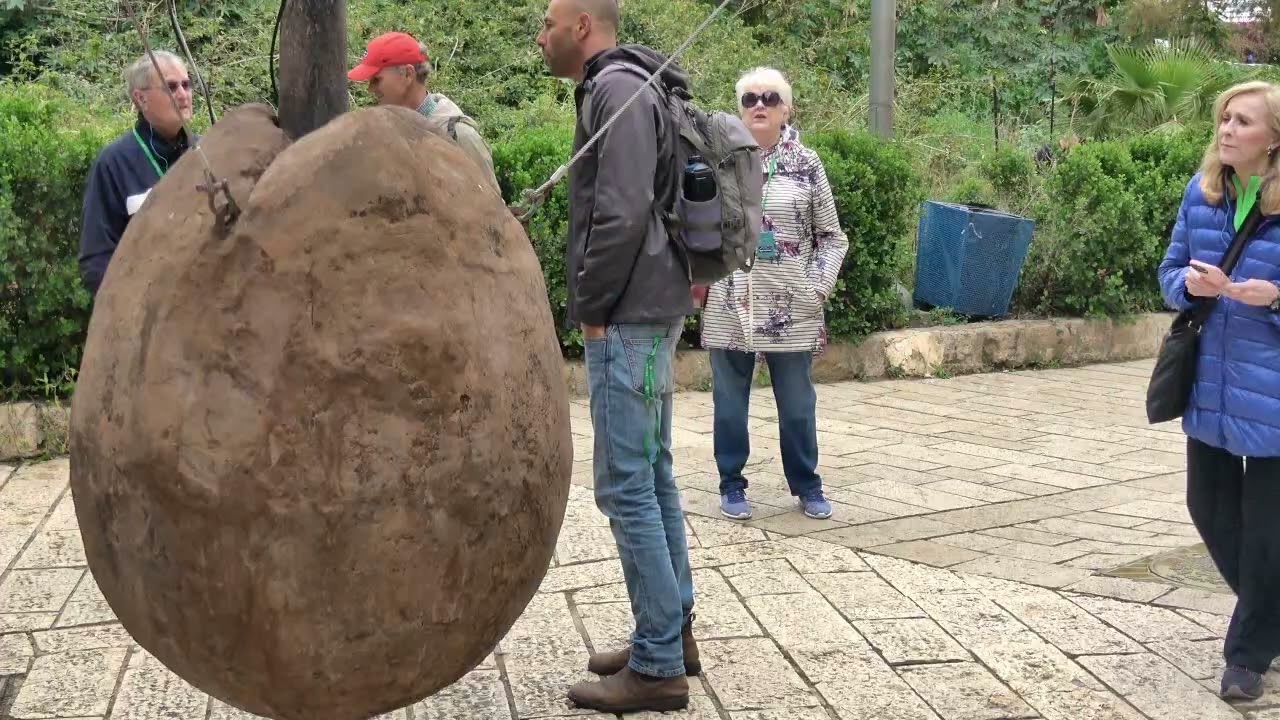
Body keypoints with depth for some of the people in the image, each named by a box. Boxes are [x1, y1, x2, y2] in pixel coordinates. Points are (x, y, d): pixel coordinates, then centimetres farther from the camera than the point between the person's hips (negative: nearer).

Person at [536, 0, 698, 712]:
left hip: (628, 317, -10)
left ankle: (658, 666, -2)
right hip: (650, 310, 10)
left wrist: (593, 306, -13)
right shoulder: (628, 89, 17)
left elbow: (622, 213, -22)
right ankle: (674, 633, 23)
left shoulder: (617, 89, -13)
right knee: (653, 475, 14)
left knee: (626, 485, -7)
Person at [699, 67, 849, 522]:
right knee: (729, 400, 7)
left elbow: (831, 236, 5)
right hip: (729, 304, 0)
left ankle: (807, 484, 23)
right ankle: (732, 484, 21)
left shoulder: (806, 164, 2)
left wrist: (819, 287, -5)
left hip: (790, 306, 0)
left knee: (797, 401, 9)